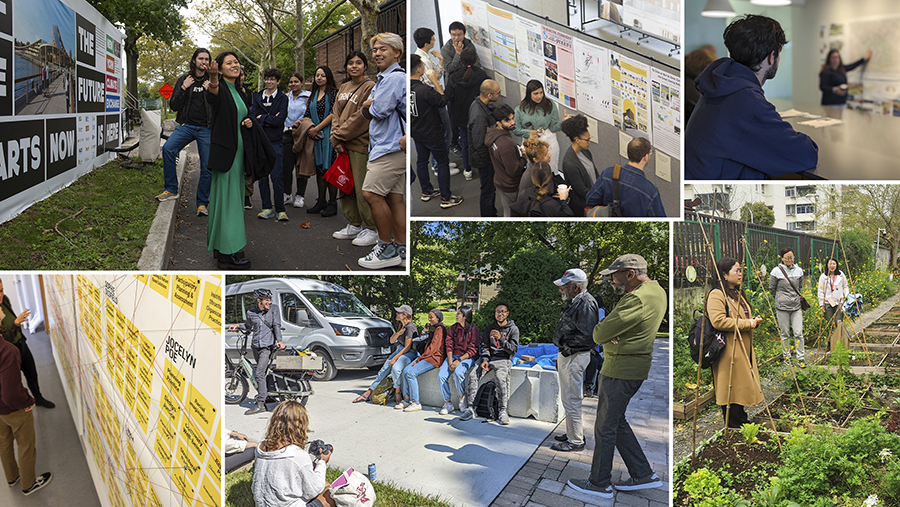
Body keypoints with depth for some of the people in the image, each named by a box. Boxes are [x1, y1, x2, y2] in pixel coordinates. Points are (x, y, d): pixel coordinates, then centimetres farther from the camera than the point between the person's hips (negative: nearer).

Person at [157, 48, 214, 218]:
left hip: (206, 129, 0)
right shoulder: (184, 79, 7)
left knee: (207, 167, -2)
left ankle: (202, 203, 12)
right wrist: (183, 88, -7)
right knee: (168, 148, -25)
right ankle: (171, 190, -14)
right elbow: (173, 106, 5)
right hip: (186, 125, 0)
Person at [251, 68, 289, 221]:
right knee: (262, 176, 4)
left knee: (276, 176, -8)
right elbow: (252, 116, -1)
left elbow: (280, 120, -10)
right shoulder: (258, 97, 12)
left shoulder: (282, 98, 3)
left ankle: (280, 209, -1)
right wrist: (270, 120, -12)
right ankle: (267, 208, 13)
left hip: (275, 141, -3)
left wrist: (262, 118, -6)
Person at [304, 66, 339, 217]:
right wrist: (309, 129, -3)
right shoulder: (313, 94, 16)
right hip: (315, 135, 6)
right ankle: (321, 201, 14)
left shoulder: (334, 92, -3)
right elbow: (307, 115, 16)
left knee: (330, 167, -7)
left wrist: (317, 128, -12)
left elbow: (333, 114, -12)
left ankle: (332, 203, -3)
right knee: (319, 167, 8)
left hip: (329, 135, -6)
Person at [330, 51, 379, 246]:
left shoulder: (370, 87, -7)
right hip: (343, 145, 8)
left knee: (363, 188, -5)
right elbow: (337, 114, 13)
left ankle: (372, 230, 5)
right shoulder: (344, 88, 16)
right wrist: (336, 139, -3)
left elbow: (362, 117, -13)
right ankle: (354, 225, 23)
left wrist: (339, 136, -10)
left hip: (361, 144, -7)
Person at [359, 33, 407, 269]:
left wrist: (371, 107, 5)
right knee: (393, 197, 8)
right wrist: (367, 106, -5)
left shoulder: (395, 77, -11)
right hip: (386, 146, 10)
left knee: (371, 194, -12)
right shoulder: (382, 79, 23)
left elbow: (378, 113, -17)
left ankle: (387, 249, -5)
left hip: (392, 147, -10)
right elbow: (367, 113, 18)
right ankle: (401, 249, 11)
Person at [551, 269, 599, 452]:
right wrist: (561, 355, 17)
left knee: (571, 400, -5)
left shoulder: (585, 304, -18)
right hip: (566, 356, 11)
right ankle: (573, 433, 31)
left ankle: (576, 441, 2)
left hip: (574, 358, -11)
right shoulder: (575, 302, 15)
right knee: (568, 397, 19)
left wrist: (567, 347, -17)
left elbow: (588, 337, -25)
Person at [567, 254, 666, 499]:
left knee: (605, 428, 3)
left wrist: (600, 328, 0)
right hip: (632, 368, 10)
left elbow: (599, 334, -23)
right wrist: (610, 331, -8)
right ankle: (643, 474, 24)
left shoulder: (637, 300, -24)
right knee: (617, 422, 20)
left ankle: (600, 483, 15)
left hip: (620, 372, -10)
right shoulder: (656, 290, 10)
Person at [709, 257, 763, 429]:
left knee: (742, 382, 15)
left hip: (743, 348, 10)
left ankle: (741, 417, 27)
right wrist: (747, 324, -20)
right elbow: (718, 321, -26)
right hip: (729, 349, -10)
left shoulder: (738, 293, 18)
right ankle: (732, 424, 5)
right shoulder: (717, 295, -14)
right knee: (731, 385, -4)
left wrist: (754, 321, 7)